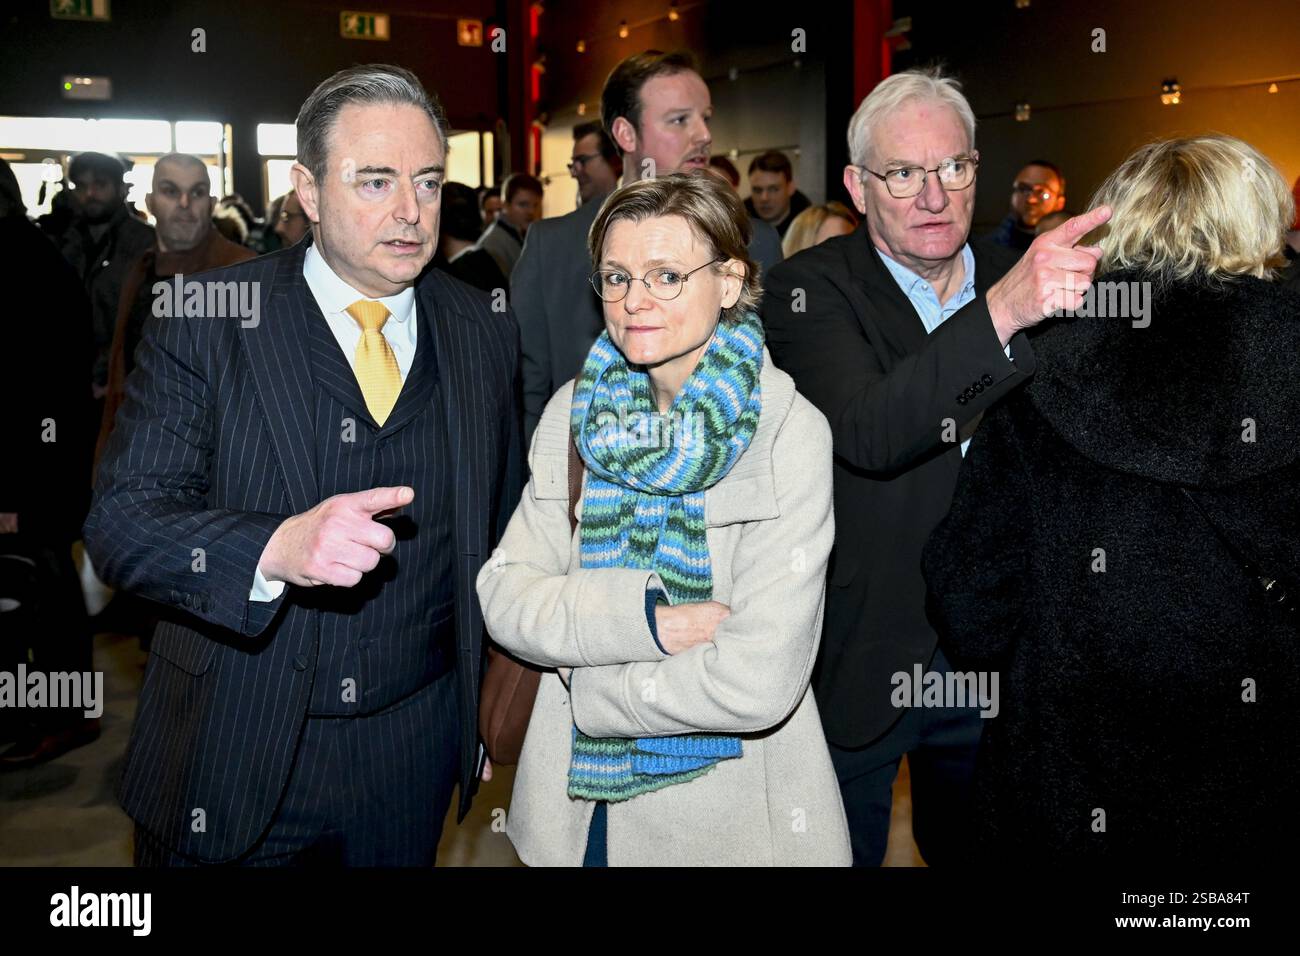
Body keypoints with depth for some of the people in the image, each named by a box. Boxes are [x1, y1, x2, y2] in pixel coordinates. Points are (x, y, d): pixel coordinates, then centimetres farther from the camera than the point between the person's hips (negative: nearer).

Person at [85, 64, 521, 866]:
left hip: (416, 750, 3)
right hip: (231, 755, -2)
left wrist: (495, 708, 11)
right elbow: (121, 520, -14)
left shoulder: (486, 332, 2)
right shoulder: (204, 322, -8)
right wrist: (277, 547, -33)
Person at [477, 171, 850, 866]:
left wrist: (589, 688, -11)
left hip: (731, 817, -4)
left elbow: (757, 685, -23)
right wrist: (644, 618, -22)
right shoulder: (574, 411, -2)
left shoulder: (789, 434, -18)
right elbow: (502, 594, -7)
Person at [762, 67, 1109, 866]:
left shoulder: (1021, 277, 1)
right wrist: (1001, 312, -41)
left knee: (971, 847, 24)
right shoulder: (810, 290, -13)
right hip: (858, 661, -4)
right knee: (847, 849, 16)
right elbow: (869, 433, -33)